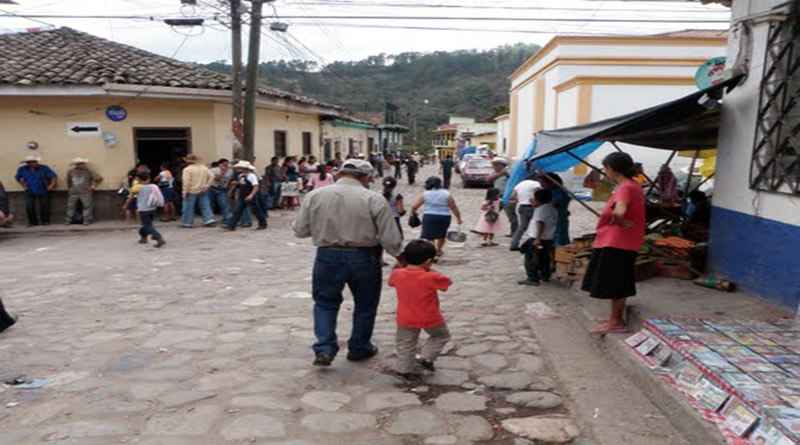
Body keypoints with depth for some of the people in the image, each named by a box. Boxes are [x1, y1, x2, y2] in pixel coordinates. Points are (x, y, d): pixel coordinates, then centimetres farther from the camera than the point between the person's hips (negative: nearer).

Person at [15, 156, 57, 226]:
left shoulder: (44, 168, -8)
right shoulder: (22, 169, -2)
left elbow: (54, 176, -6)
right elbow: (17, 178, 17)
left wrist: (52, 184, -17)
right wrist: (23, 185, 7)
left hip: (43, 192, -1)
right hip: (30, 192, 1)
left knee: (45, 207, 0)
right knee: (29, 207, -7)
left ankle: (45, 221, 14)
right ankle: (32, 222, 7)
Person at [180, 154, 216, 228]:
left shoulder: (187, 169, -10)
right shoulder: (204, 167, 7)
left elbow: (186, 182, -15)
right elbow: (212, 176, 2)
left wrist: (185, 192, -10)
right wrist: (207, 185, 1)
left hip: (192, 192, -5)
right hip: (203, 191, 5)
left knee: (188, 207, 4)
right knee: (205, 206, 9)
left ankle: (187, 223, 9)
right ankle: (210, 220, 4)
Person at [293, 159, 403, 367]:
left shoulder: (314, 196, -4)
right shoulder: (374, 199, -11)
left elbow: (300, 230, 1)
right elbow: (390, 238, -10)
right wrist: (399, 257, 8)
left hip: (328, 256, 2)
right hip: (363, 257, -1)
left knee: (325, 302, 19)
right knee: (365, 305, 19)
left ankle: (324, 348, 7)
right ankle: (359, 349, 32)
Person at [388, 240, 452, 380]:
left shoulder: (397, 274, -11)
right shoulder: (431, 277, -22)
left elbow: (391, 282, 12)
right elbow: (448, 282, -4)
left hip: (406, 319, 3)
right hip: (430, 319, -3)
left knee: (405, 343, 20)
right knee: (441, 336, 22)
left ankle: (405, 369, 23)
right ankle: (426, 358, 13)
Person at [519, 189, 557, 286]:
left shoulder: (541, 210, -16)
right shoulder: (553, 209, 12)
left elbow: (540, 224, -25)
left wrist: (537, 238, -28)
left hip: (536, 239, -10)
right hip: (549, 238, 10)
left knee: (531, 258, -5)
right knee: (544, 258, 22)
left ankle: (532, 279, -7)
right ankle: (545, 275, 33)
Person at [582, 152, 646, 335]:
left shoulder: (625, 188, -20)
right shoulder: (633, 186, 13)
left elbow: (618, 212, -39)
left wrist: (620, 222, -20)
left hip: (617, 244, -10)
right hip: (619, 243, 10)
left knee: (615, 285, 0)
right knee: (617, 284, 18)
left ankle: (617, 323, 9)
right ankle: (616, 317, 30)